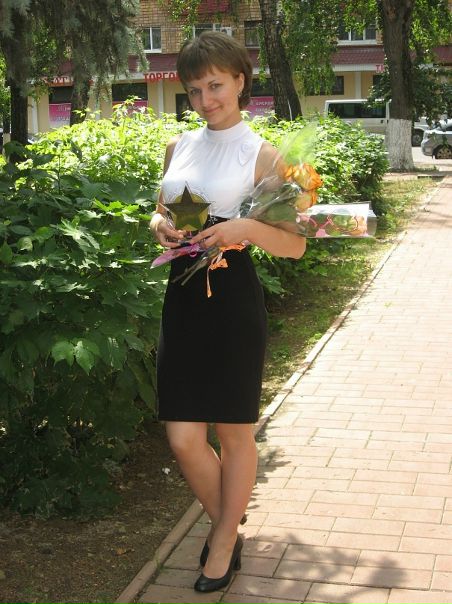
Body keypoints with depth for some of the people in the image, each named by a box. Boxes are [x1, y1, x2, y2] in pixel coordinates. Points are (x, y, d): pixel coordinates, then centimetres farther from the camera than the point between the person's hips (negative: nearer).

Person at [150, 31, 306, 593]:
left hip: (233, 301, -4)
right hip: (182, 299, 5)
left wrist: (245, 228, -23)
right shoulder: (179, 147, 10)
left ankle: (224, 542, 28)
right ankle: (224, 521, 31)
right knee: (183, 440, 4)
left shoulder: (262, 155, -4)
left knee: (235, 434, 8)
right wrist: (159, 224, -1)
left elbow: (295, 244, -5)